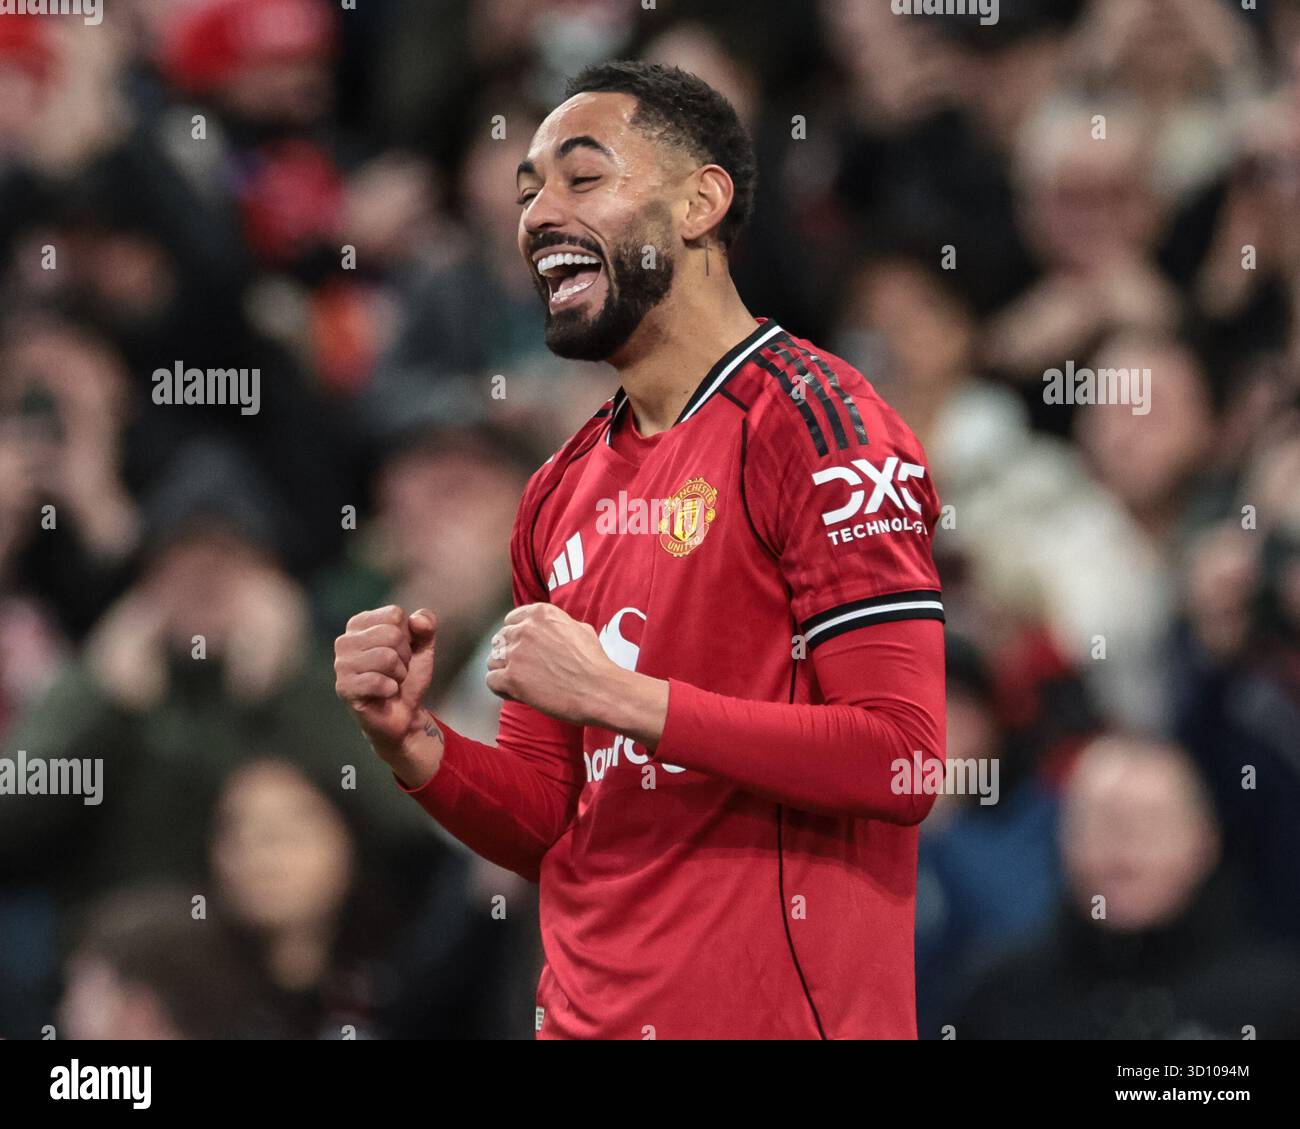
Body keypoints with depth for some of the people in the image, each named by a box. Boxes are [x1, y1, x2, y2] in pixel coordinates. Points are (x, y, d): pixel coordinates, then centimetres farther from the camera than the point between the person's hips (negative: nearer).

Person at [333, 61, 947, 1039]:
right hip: (588, 1013, 7)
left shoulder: (812, 420, -9)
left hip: (775, 1015, -7)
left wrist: (616, 697, -18)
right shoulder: (563, 493, 13)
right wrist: (411, 743, -1)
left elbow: (901, 760, -18)